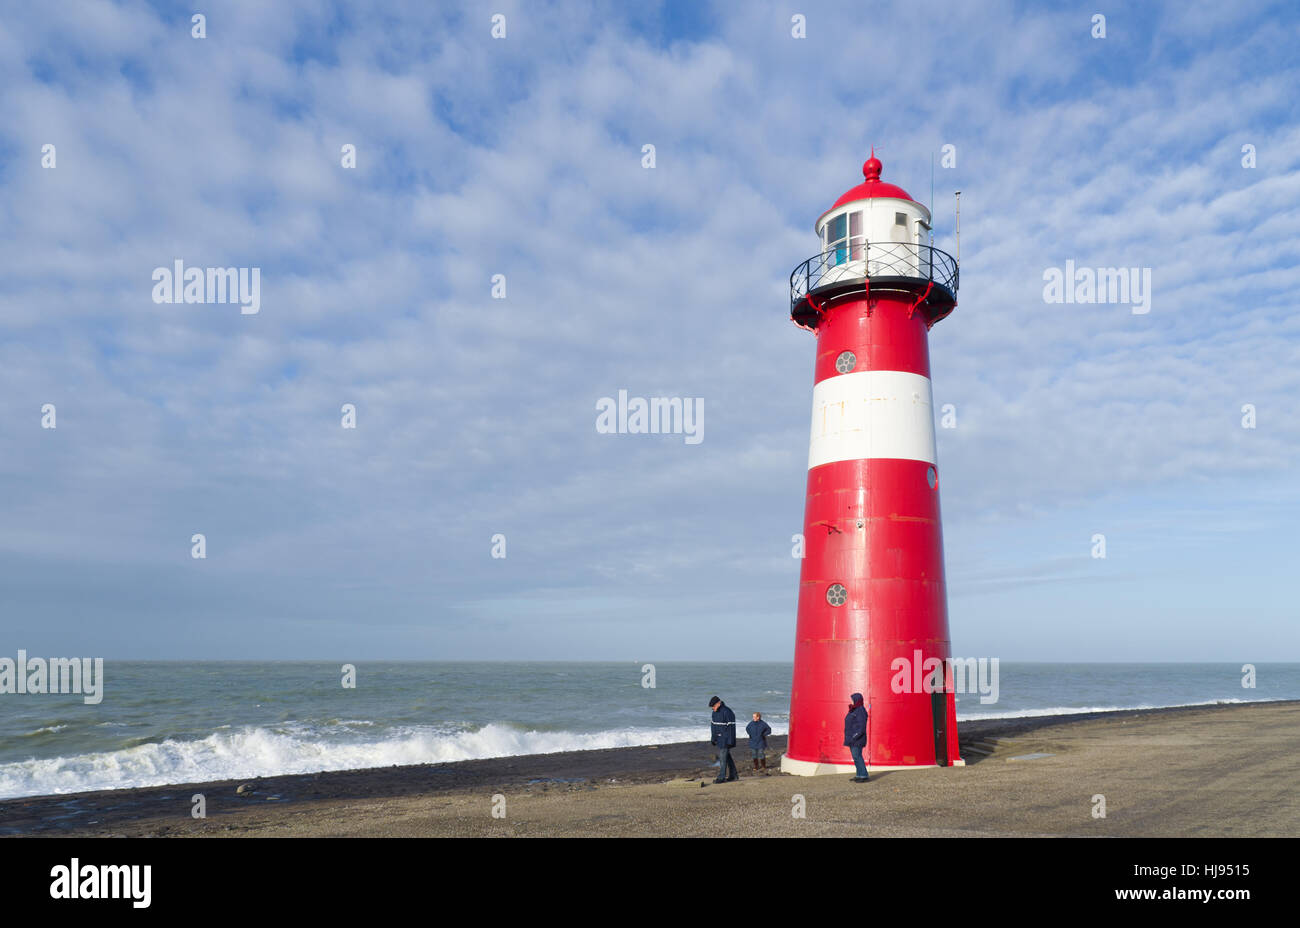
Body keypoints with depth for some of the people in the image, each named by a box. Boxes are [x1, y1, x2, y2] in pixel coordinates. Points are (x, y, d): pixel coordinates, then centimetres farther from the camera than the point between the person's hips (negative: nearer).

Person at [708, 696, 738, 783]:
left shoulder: (727, 712, -19)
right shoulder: (715, 712, 8)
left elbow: (731, 727, -20)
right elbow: (713, 726, 17)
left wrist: (730, 741, -21)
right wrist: (713, 739, 16)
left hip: (725, 739, -9)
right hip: (719, 739, 9)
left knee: (723, 757, -8)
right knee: (727, 757, 14)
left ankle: (721, 777, -4)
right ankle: (733, 775, 23)